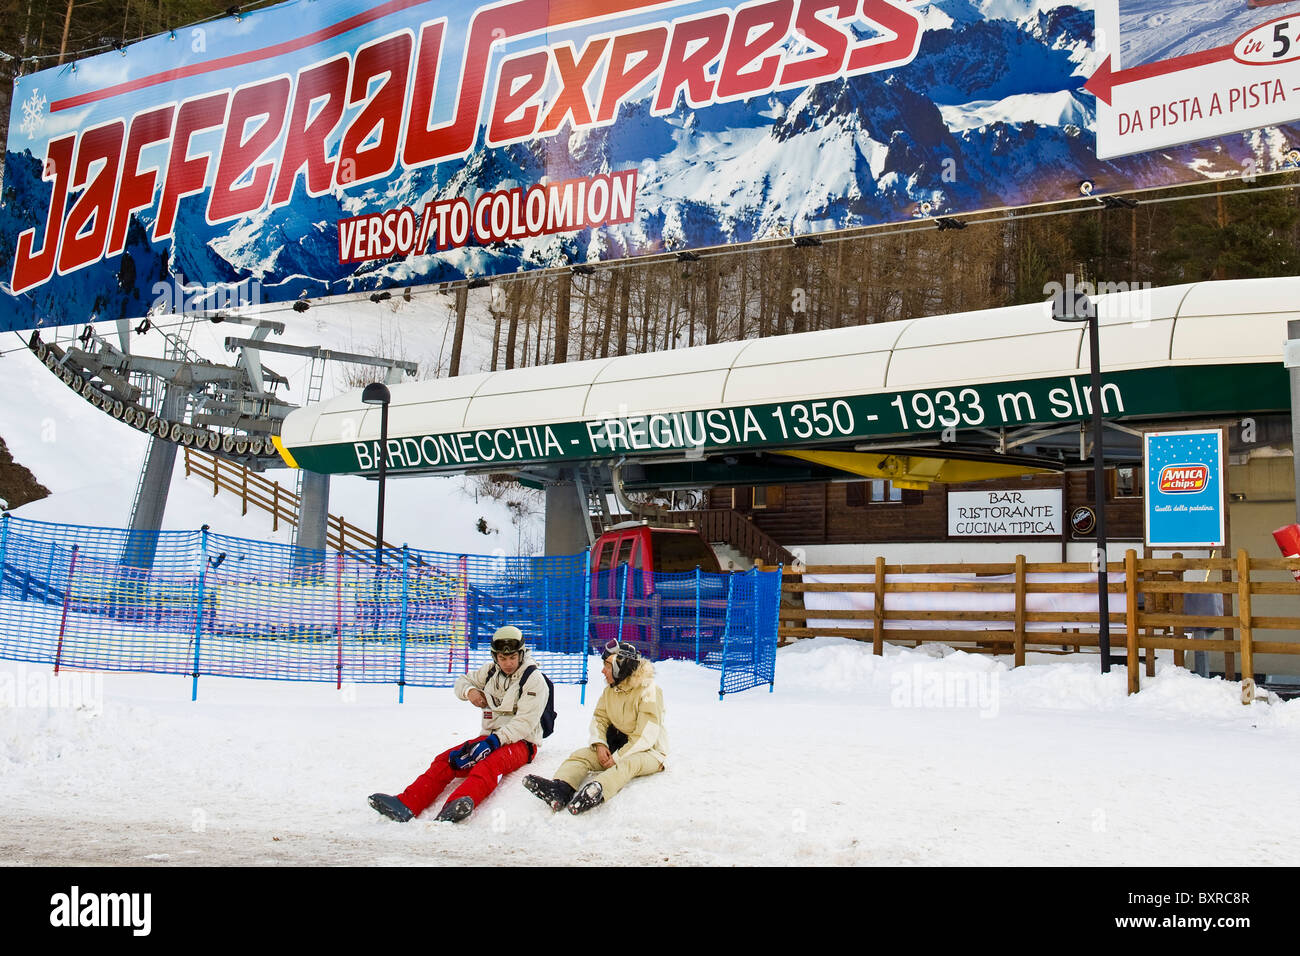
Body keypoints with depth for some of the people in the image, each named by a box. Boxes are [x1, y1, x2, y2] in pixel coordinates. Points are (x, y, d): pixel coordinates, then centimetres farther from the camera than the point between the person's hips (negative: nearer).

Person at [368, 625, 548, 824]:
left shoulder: (534, 679, -10)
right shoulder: (490, 671, 10)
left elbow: (524, 723, -18)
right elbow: (462, 682, 27)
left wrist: (494, 742, -28)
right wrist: (469, 691, 2)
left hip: (520, 742, -6)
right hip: (490, 738, 7)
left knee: (490, 764, -38)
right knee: (447, 759, -18)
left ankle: (450, 811, -64)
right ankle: (405, 805, -36)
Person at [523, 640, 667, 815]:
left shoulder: (649, 690, -16)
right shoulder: (610, 691, 9)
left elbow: (646, 736, -21)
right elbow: (599, 718, 10)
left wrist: (618, 757, -24)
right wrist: (600, 744, -12)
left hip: (649, 752, -7)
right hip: (615, 747, 7)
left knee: (629, 763, -40)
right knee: (580, 755, -17)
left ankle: (598, 791, -71)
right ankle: (560, 789, -48)